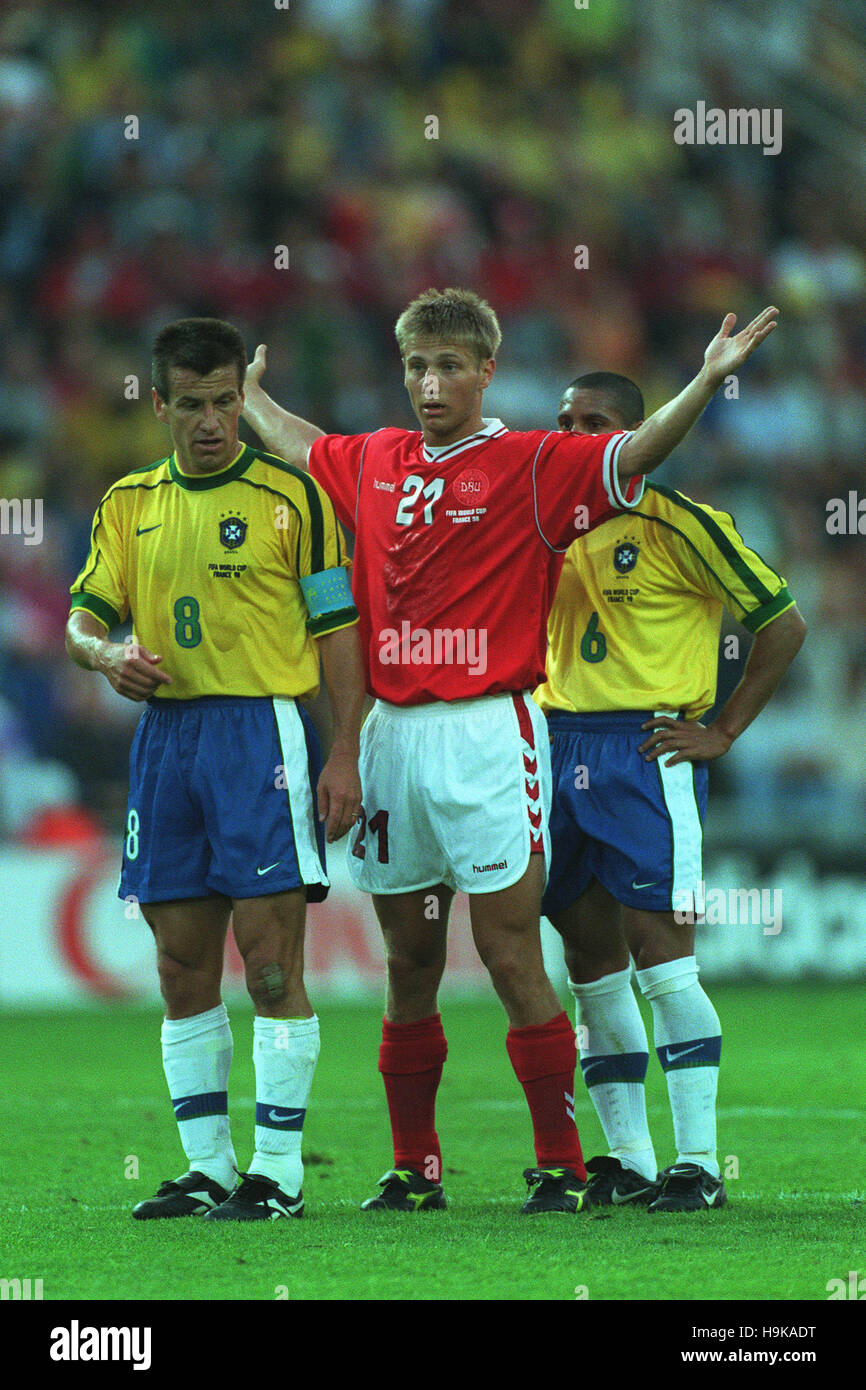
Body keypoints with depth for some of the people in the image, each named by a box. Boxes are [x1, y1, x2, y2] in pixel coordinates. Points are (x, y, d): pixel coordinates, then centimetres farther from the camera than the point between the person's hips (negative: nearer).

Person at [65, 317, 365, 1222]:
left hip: (264, 730, -5)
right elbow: (83, 618, 13)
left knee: (270, 959, -7)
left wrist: (344, 756, -9)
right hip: (165, 732, 5)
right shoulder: (129, 504, 12)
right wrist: (108, 655, -11)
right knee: (183, 967, 6)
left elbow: (339, 629, -2)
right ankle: (207, 1167, 13)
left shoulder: (290, 495, -1)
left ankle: (278, 1171, -3)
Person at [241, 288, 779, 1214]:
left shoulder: (530, 466, -2)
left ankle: (560, 1165, -4)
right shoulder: (373, 463, 12)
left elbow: (634, 454, -15)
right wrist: (249, 389, 47)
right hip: (390, 731, 5)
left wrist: (709, 378, -27)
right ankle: (413, 1167, 18)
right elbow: (296, 444, 33)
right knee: (408, 963, 10)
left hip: (488, 731, -5)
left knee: (510, 956, -8)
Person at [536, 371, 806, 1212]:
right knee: (590, 960, 7)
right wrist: (538, 721, 11)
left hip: (646, 750, -7)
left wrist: (721, 732, -7)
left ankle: (698, 1164, -7)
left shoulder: (675, 525, -8)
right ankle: (628, 1162, 13)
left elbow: (783, 624, -5)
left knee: (658, 955, -11)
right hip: (561, 751, 7)